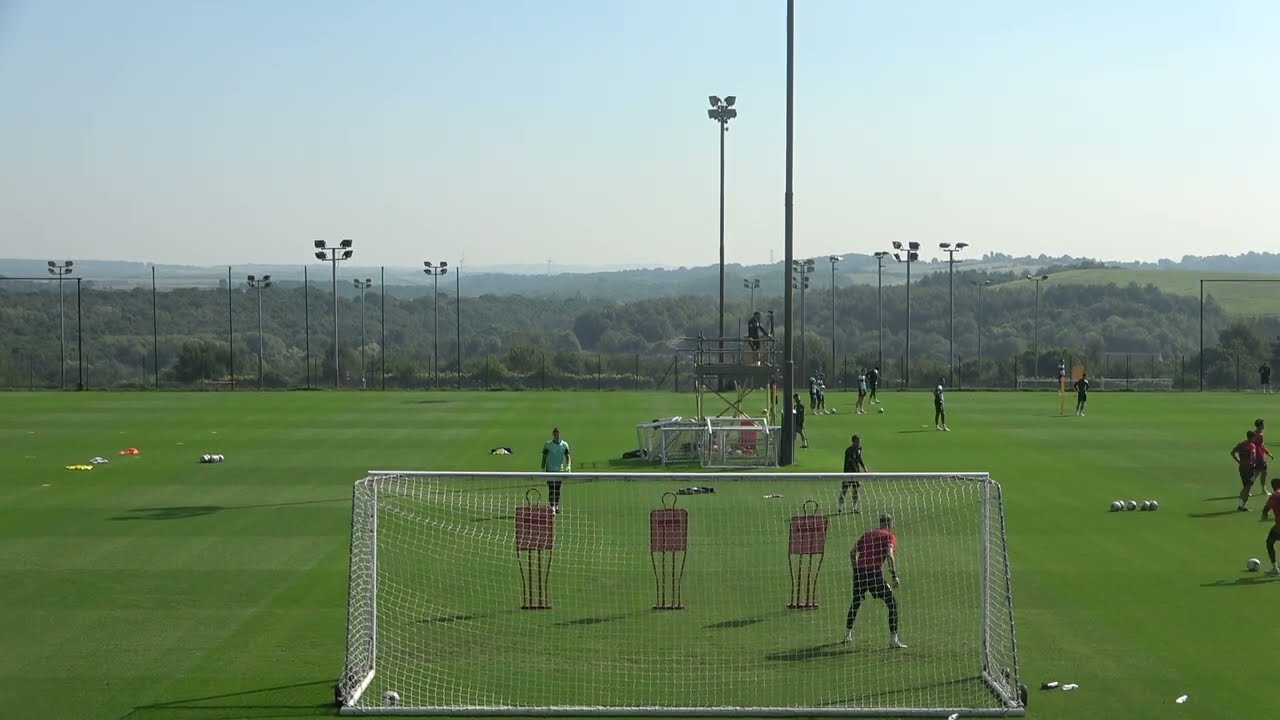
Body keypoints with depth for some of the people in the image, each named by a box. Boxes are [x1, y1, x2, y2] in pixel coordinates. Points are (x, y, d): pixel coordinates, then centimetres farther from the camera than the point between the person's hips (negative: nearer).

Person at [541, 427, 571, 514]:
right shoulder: (548, 445, -4)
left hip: (560, 470, 2)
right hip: (550, 470, -2)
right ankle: (552, 506, -8)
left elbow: (567, 457, 2)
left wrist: (568, 466, -16)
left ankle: (557, 506, 20)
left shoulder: (564, 445, 2)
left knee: (557, 489, 10)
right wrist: (543, 469, -6)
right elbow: (544, 457, 0)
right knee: (551, 489, -7)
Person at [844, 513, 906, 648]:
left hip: (859, 571, 6)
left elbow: (852, 552, 20)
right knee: (892, 603, 2)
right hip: (874, 572, -6)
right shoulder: (889, 536, 6)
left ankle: (848, 634, 36)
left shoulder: (867, 534, 23)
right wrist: (895, 576, -10)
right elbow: (890, 555, -11)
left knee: (856, 602, 26)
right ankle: (893, 639, -7)